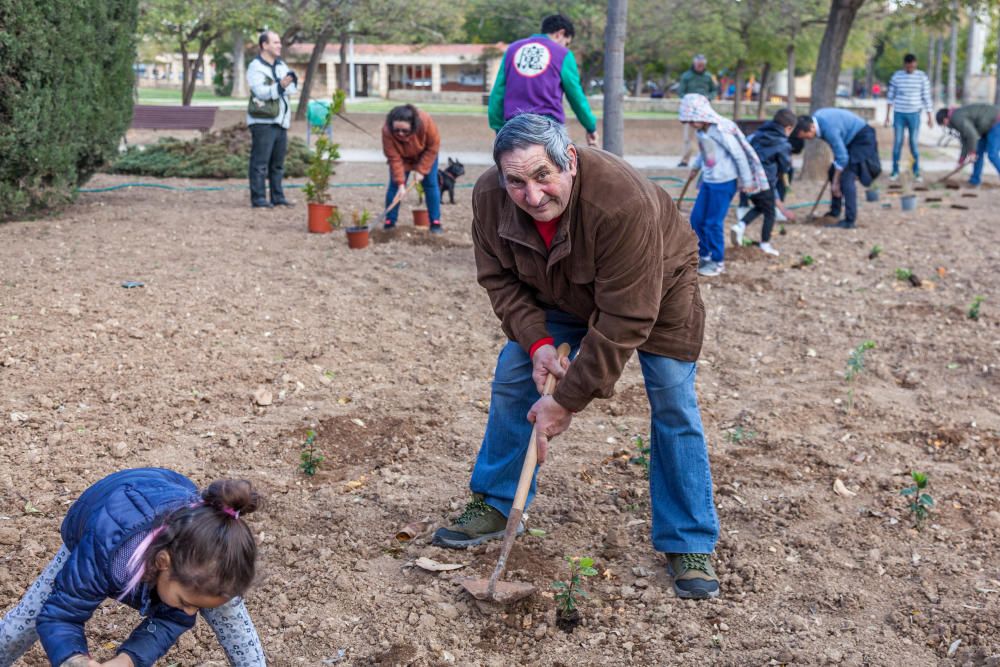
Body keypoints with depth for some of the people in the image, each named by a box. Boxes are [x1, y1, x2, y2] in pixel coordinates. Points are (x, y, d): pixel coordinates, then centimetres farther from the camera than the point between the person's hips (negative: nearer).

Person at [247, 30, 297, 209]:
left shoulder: (281, 65, 16)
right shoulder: (255, 67, -6)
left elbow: (291, 89, 9)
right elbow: (260, 92, -19)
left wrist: (290, 82, -13)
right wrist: (280, 86, -32)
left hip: (280, 121, 8)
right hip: (263, 122, -7)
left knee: (278, 163, 12)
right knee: (260, 162, -7)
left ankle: (277, 197, 19)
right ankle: (258, 198, -4)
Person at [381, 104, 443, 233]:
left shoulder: (426, 121, -40)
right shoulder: (387, 131, -38)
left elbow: (433, 147, -25)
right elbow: (394, 159, -31)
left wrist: (421, 170, -25)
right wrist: (400, 183, -33)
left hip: (425, 155, 0)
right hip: (403, 157, 0)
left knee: (431, 184, -5)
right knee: (394, 185, -8)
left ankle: (435, 222, 1)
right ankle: (389, 223, 0)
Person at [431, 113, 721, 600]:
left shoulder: (624, 201, -44)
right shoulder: (489, 196, -27)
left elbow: (623, 320, -39)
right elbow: (500, 279, -12)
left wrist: (567, 401, -36)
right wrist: (537, 342, -28)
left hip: (656, 291, -4)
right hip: (562, 298, 5)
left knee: (674, 409, -9)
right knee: (512, 379, -3)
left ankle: (689, 545, 3)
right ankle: (494, 505, 14)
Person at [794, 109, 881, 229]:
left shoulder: (829, 128, -34)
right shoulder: (815, 118, -7)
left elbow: (842, 157, -27)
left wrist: (835, 183, -17)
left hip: (862, 139, -10)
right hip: (850, 138, 10)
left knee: (846, 177, -18)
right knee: (833, 173, 11)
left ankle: (850, 221, -15)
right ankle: (835, 213, 22)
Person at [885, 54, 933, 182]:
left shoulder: (922, 77, -3)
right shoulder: (896, 76, 0)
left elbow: (926, 97, 0)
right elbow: (891, 96, 7)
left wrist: (930, 117, -1)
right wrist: (887, 115, 5)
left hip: (914, 114, -1)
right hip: (899, 114, 1)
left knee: (913, 143, -1)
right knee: (897, 143, -2)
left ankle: (916, 171, 10)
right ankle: (895, 172, 6)